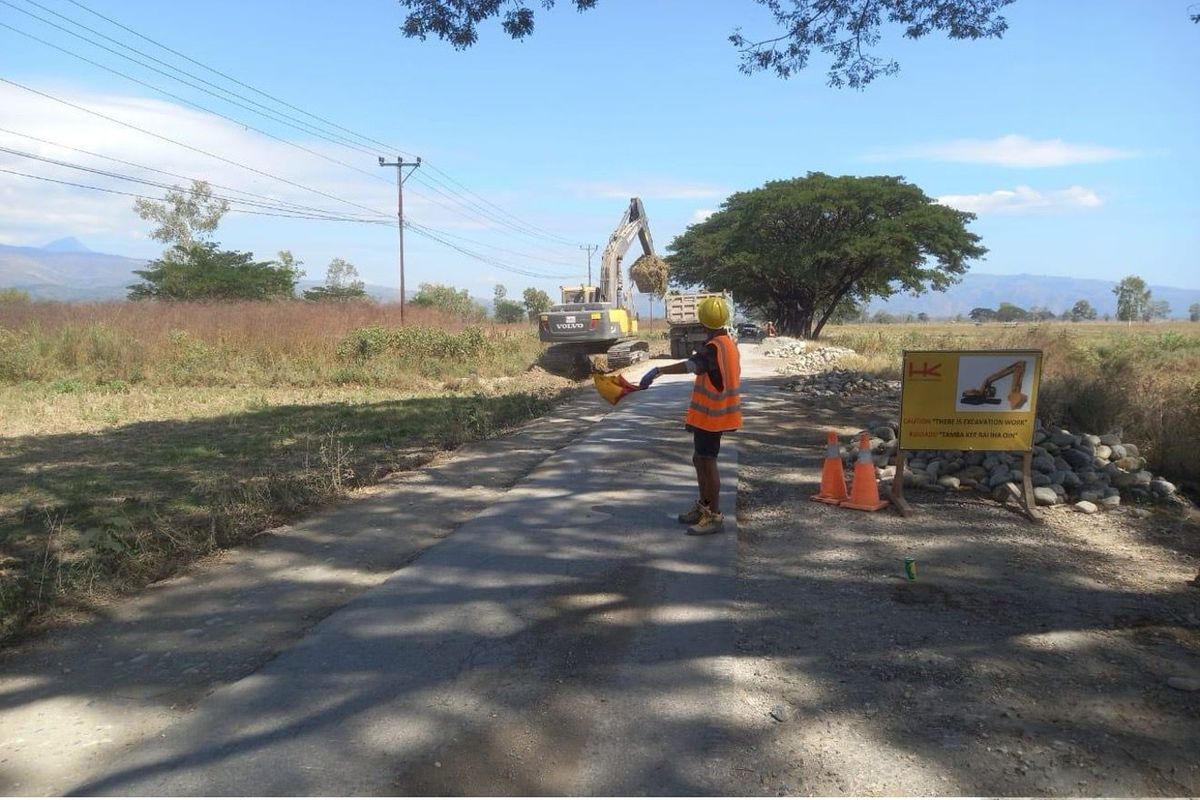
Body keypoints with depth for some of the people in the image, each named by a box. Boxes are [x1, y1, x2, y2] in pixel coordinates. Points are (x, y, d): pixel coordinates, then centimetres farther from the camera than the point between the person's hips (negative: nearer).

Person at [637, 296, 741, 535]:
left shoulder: (715, 347, -22)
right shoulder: (729, 342, 9)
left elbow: (691, 365, -40)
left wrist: (658, 370, -48)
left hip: (710, 414, -10)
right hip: (713, 412, 10)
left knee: (708, 462, -3)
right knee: (699, 459, 19)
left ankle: (715, 517, 4)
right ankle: (703, 507, 31)